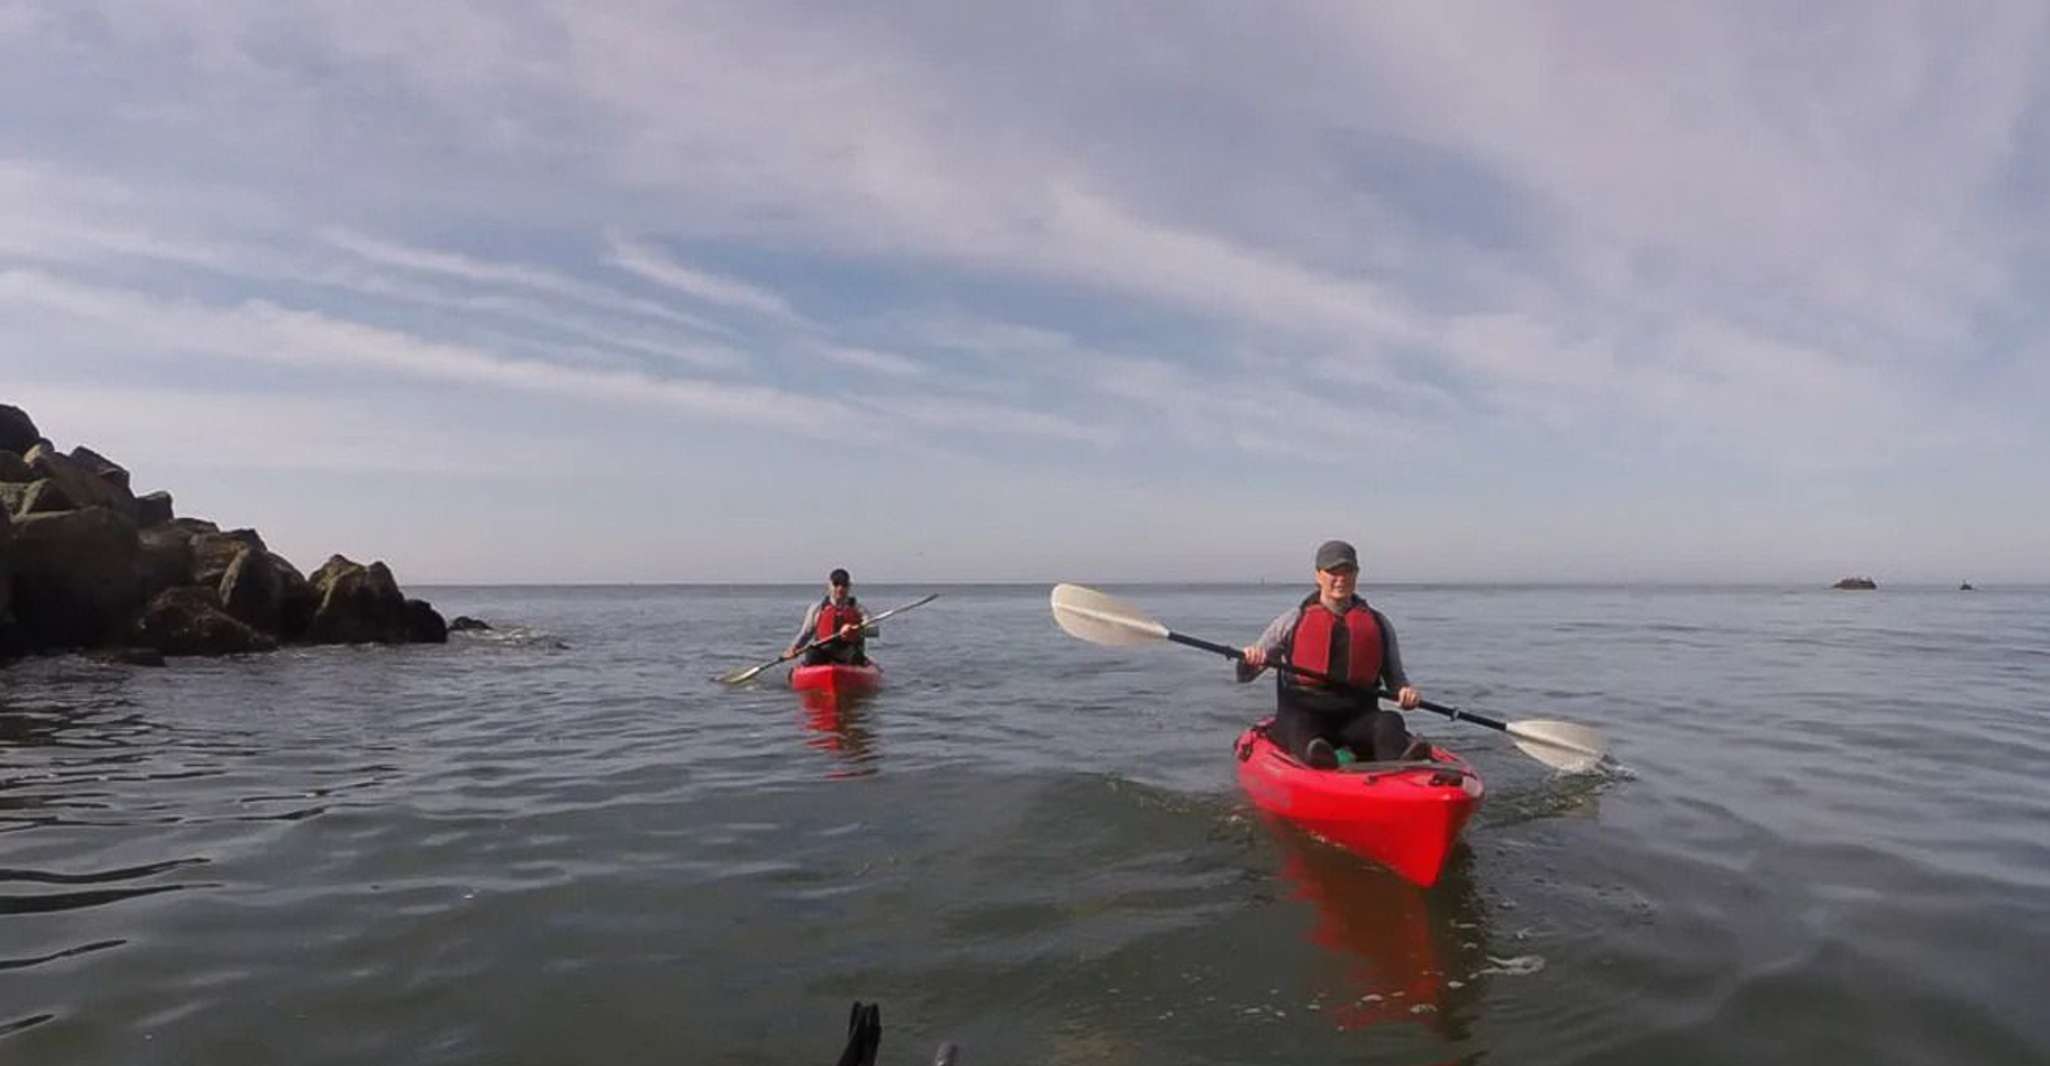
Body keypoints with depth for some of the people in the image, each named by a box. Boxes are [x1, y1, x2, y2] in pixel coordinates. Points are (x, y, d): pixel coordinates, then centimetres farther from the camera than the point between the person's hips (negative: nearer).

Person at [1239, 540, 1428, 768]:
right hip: (1302, 712, -2)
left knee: (1389, 722, -28)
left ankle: (1400, 763, -58)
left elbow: (1394, 677, 22)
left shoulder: (1378, 624, 16)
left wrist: (1405, 691, -3)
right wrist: (1249, 661, -16)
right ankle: (1314, 755, -67)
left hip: (1356, 716, 2)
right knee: (1299, 726, -36)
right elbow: (1244, 675, 9)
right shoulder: (1294, 621, 9)